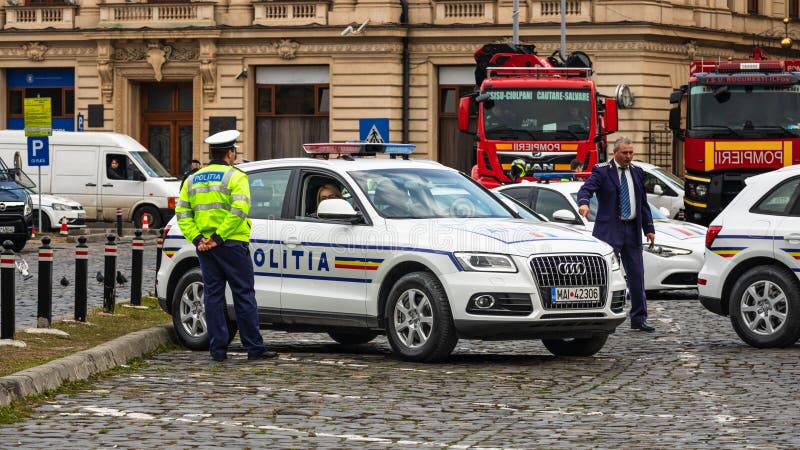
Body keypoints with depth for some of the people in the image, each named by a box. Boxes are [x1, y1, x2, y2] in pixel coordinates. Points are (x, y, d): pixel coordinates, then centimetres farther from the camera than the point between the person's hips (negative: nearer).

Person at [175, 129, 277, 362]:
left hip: (205, 246, 5)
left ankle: (218, 349, 5)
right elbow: (239, 210, -19)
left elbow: (182, 212, 5)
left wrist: (197, 238, -2)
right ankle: (254, 348, 0)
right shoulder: (235, 177, -4)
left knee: (213, 295, 7)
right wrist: (219, 237, -17)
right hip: (232, 245, -5)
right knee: (244, 294, 0)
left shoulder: (193, 180, 14)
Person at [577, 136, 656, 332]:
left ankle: (638, 319, 14)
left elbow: (643, 204, 18)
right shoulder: (602, 171, -4)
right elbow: (586, 189, -19)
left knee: (637, 275, 7)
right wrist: (583, 203, -41)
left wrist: (649, 229, 12)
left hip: (632, 231, 5)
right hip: (609, 231, -5)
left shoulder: (637, 172, 13)